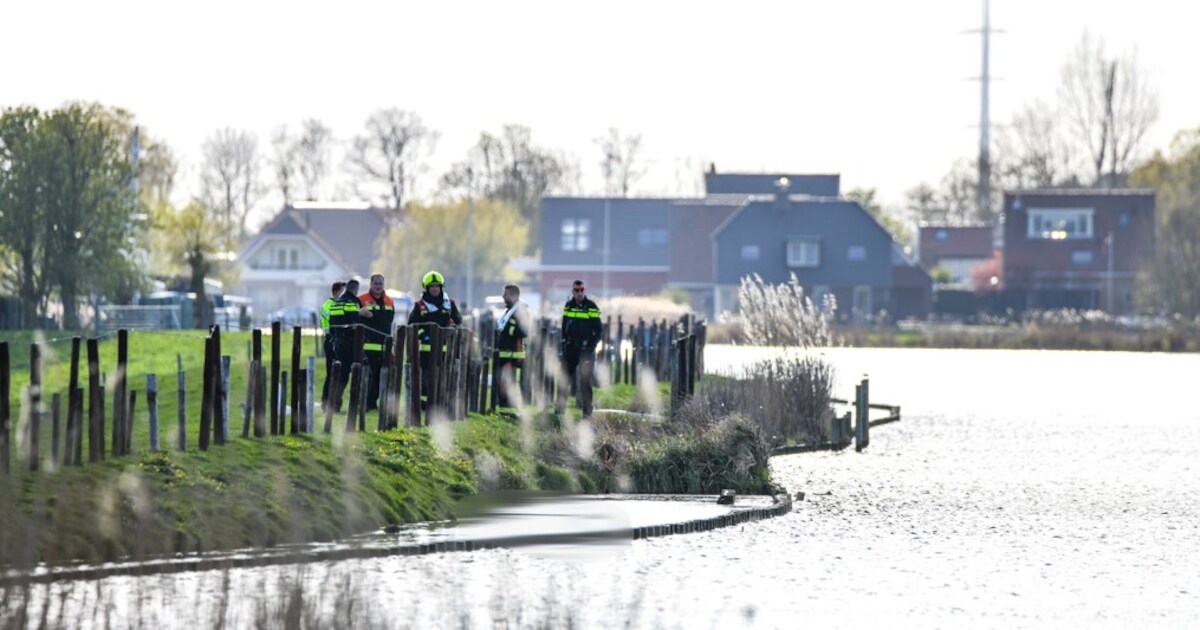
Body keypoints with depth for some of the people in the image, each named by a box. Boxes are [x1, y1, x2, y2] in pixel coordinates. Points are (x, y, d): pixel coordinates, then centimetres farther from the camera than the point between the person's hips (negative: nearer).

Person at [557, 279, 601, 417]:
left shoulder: (591, 307, -4)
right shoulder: (568, 306, 9)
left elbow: (597, 330, -4)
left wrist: (591, 346, -10)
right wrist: (563, 344, 9)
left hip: (585, 349, -5)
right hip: (570, 348, 5)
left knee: (585, 380, -5)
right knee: (564, 378, 4)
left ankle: (587, 412, -2)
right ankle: (560, 409, 9)